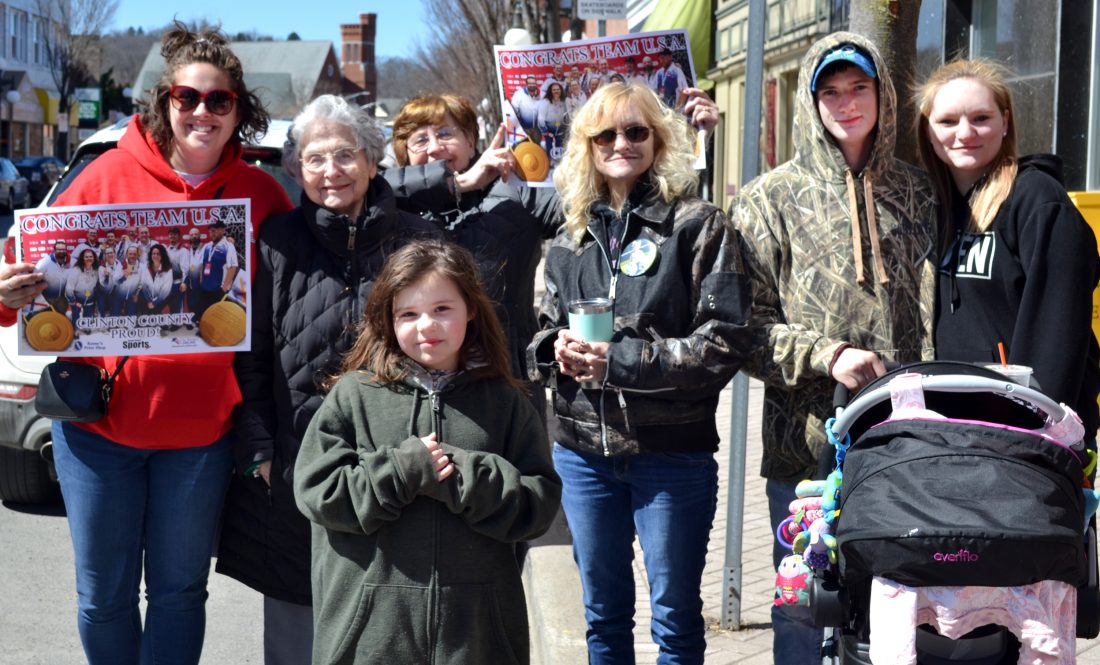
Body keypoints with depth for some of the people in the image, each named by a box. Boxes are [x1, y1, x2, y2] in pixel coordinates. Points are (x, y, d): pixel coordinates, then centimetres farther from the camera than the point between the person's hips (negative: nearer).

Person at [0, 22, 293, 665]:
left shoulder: (262, 194, -2)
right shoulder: (111, 175, -4)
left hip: (201, 429, 0)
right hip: (100, 421, 0)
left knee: (179, 591, 13)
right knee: (103, 597, 11)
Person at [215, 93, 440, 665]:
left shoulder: (414, 241, 3)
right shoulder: (278, 244, 4)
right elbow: (250, 353, 5)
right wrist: (257, 449, -2)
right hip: (295, 459, 1)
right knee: (294, 615, 9)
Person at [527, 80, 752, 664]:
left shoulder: (699, 227, -5)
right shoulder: (571, 238, 9)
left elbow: (723, 343, -13)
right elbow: (543, 335, 14)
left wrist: (617, 360, -19)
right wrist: (558, 352, -10)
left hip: (674, 452, -4)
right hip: (583, 451, 4)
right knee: (603, 614, 16)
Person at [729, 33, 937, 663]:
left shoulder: (916, 194, 11)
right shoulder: (771, 199, 2)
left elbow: (932, 315, 14)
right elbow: (746, 328, -2)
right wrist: (828, 356, -15)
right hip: (806, 441, -2)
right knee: (804, 604, 5)